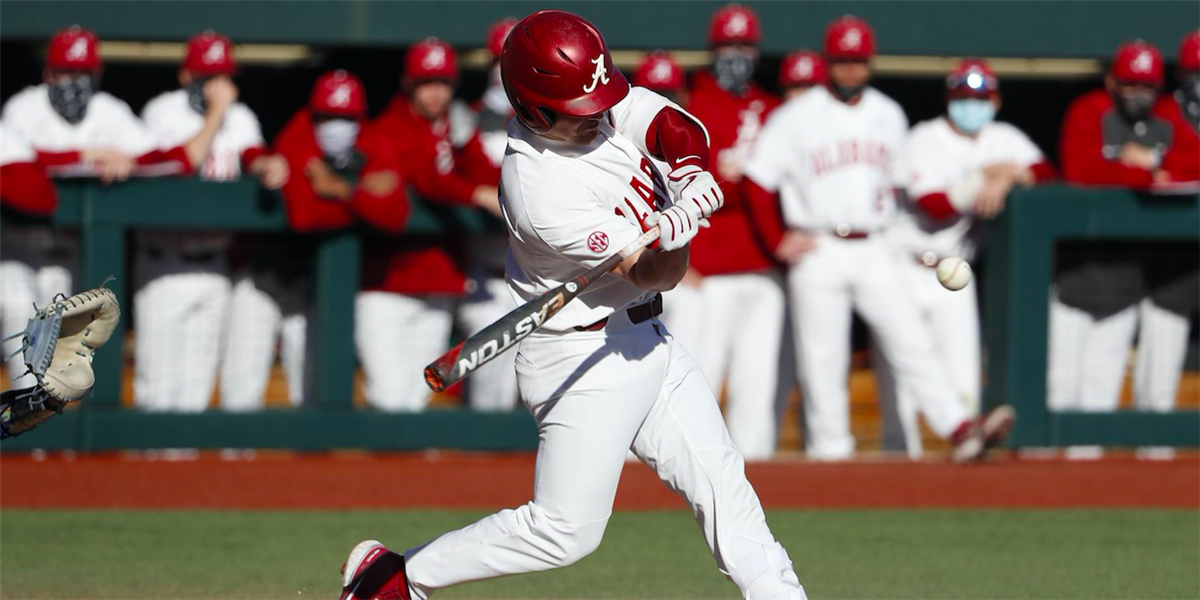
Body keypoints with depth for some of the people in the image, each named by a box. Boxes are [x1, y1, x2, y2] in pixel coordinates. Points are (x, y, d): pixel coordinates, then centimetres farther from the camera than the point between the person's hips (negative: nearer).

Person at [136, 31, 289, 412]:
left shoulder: (240, 118, 10)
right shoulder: (164, 112, -6)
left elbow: (253, 156, -7)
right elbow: (184, 162, -19)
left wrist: (270, 165, -29)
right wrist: (215, 113, -19)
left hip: (215, 262, 5)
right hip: (166, 263, -5)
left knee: (197, 380, 7)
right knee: (158, 382, -7)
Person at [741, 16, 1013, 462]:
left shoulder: (888, 116, 11)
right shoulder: (796, 118, -3)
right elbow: (757, 182, -2)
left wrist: (887, 209, 11)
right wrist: (778, 241, -6)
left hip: (874, 252, 3)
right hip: (818, 253, -3)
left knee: (911, 342, -7)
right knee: (823, 360, -1)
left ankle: (958, 428, -16)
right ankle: (830, 449, 6)